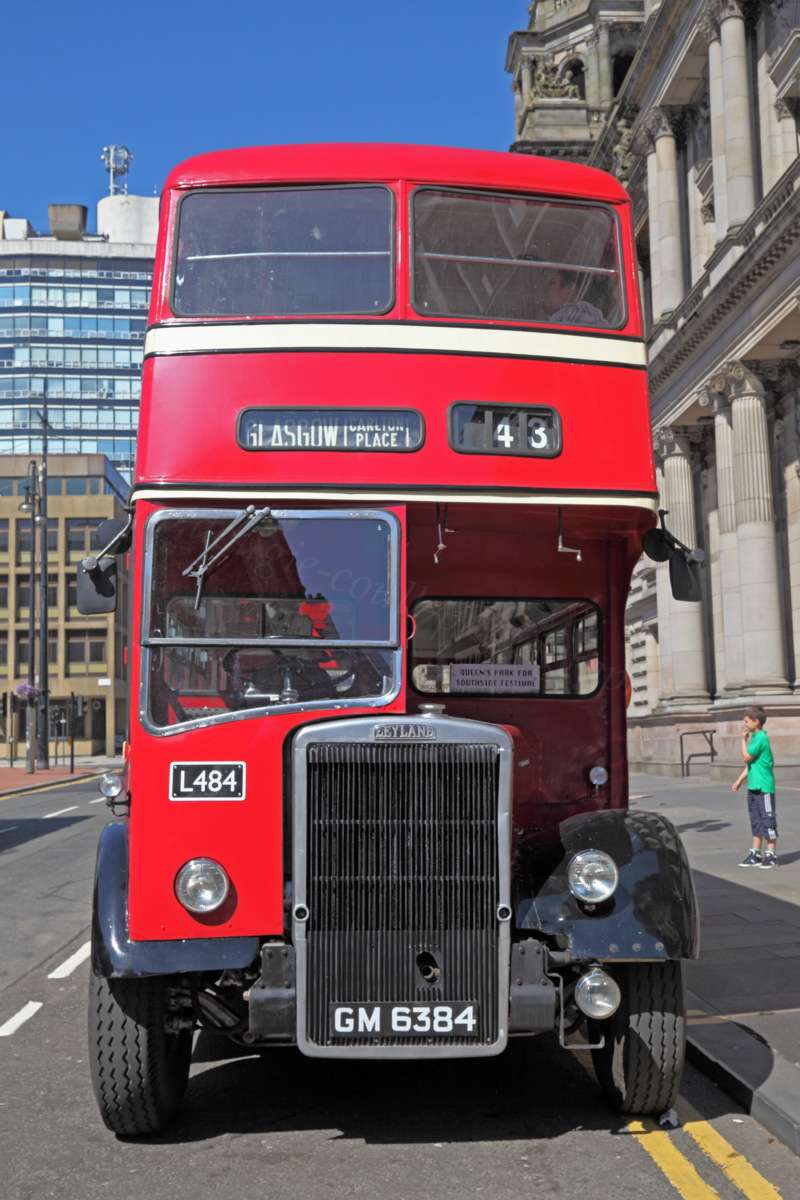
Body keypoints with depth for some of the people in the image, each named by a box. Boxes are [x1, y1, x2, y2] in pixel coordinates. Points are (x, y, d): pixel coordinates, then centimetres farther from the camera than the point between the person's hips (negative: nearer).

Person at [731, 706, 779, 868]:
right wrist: (740, 781, 20)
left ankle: (771, 855, 3)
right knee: (756, 820, 12)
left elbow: (747, 758, -17)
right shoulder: (754, 737, 13)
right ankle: (755, 854, 18)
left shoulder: (761, 738, -15)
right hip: (753, 786, 10)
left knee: (768, 820, -2)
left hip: (763, 786, -10)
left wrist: (744, 739, -8)